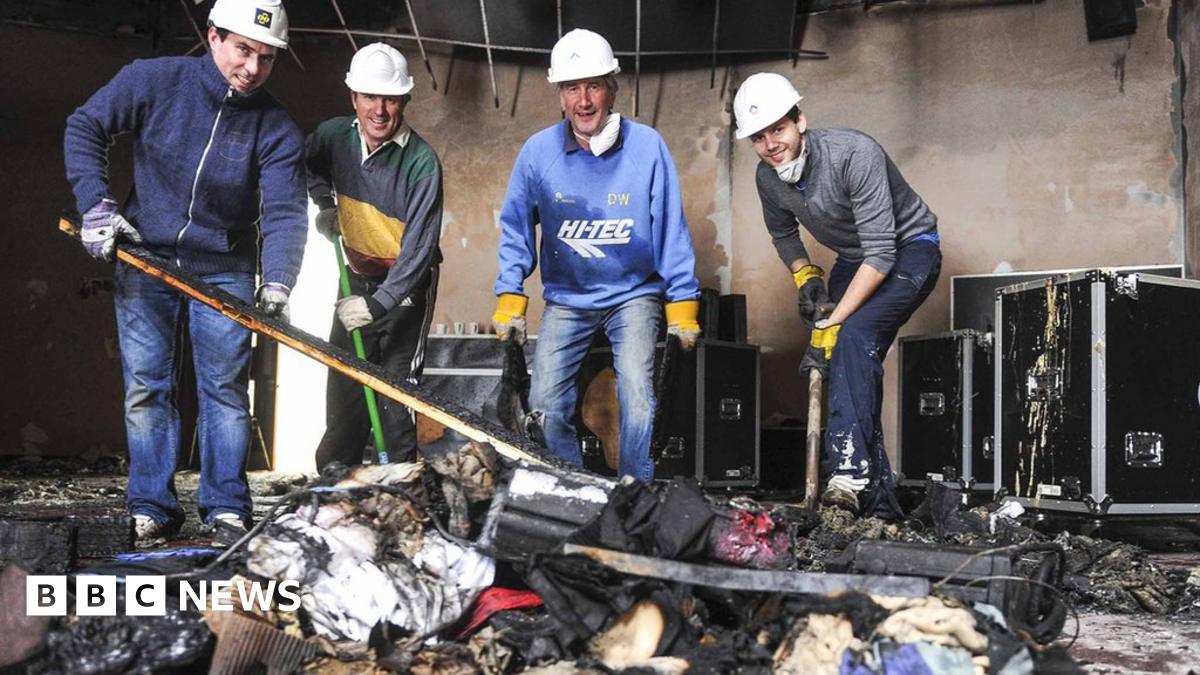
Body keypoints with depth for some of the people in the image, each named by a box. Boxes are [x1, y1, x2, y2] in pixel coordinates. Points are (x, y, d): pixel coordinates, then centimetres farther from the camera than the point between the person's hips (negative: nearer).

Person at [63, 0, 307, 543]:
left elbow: (284, 212, -18)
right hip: (143, 260, 0)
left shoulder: (277, 129, -9)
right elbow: (84, 128, 2)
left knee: (224, 389, 0)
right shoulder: (153, 81, -8)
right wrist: (96, 204, -10)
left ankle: (226, 508, 8)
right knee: (146, 387, 1)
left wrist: (277, 282, -33)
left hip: (224, 272, 0)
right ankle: (151, 508, 8)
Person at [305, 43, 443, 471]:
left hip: (406, 287, -5)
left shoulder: (421, 161, -22)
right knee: (343, 391, 10)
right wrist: (325, 206, 4)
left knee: (396, 396, -10)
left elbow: (419, 248, -26)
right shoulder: (333, 135, -5)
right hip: (358, 278, 5)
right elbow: (310, 170, 21)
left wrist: (379, 303, -34)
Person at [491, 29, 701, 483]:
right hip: (565, 298, 2)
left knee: (637, 394, -20)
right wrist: (509, 301, -4)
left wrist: (682, 308, -6)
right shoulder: (538, 151, -9)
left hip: (634, 294, -2)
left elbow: (672, 230, -8)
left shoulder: (647, 146, -13)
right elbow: (516, 229, 1)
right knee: (546, 406, -6)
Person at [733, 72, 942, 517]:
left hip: (909, 250, -7)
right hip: (853, 260, 7)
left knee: (854, 334, -31)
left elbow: (881, 254, -33)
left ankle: (849, 470, -39)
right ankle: (877, 498, 6)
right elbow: (783, 234, 14)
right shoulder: (768, 178, -9)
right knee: (851, 366, -1)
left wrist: (833, 321, -34)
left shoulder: (854, 153, -31)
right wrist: (805, 276, -5)